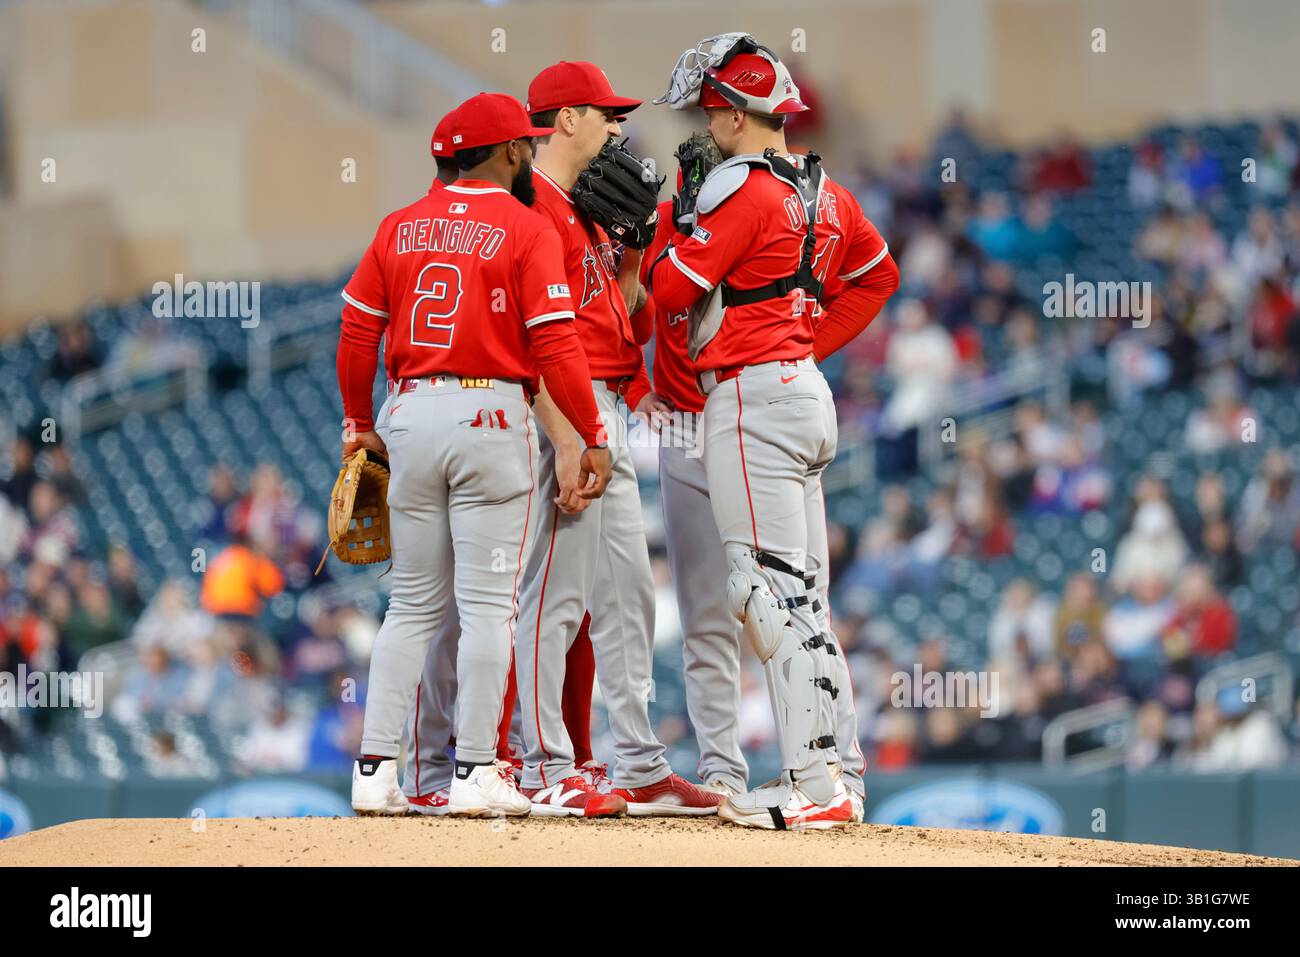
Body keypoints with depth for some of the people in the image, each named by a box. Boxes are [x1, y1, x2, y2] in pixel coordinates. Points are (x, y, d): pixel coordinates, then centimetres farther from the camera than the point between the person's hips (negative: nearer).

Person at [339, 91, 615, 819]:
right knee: (488, 602, -1)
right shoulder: (528, 230, -6)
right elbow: (555, 344, -12)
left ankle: (376, 769, 6)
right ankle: (476, 773, -3)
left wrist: (360, 425, 21)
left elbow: (357, 331, 10)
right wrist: (593, 438, -7)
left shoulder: (401, 227, 9)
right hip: (490, 416, -5)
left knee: (414, 603, 11)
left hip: (410, 413, 5)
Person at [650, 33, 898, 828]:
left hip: (753, 397, -9)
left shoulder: (743, 190, -13)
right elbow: (878, 274, 28)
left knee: (770, 590, -11)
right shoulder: (823, 192, 13)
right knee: (797, 594, 13)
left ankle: (816, 786, -16)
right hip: (807, 389, 9)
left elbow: (672, 290, -14)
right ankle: (824, 765, 13)